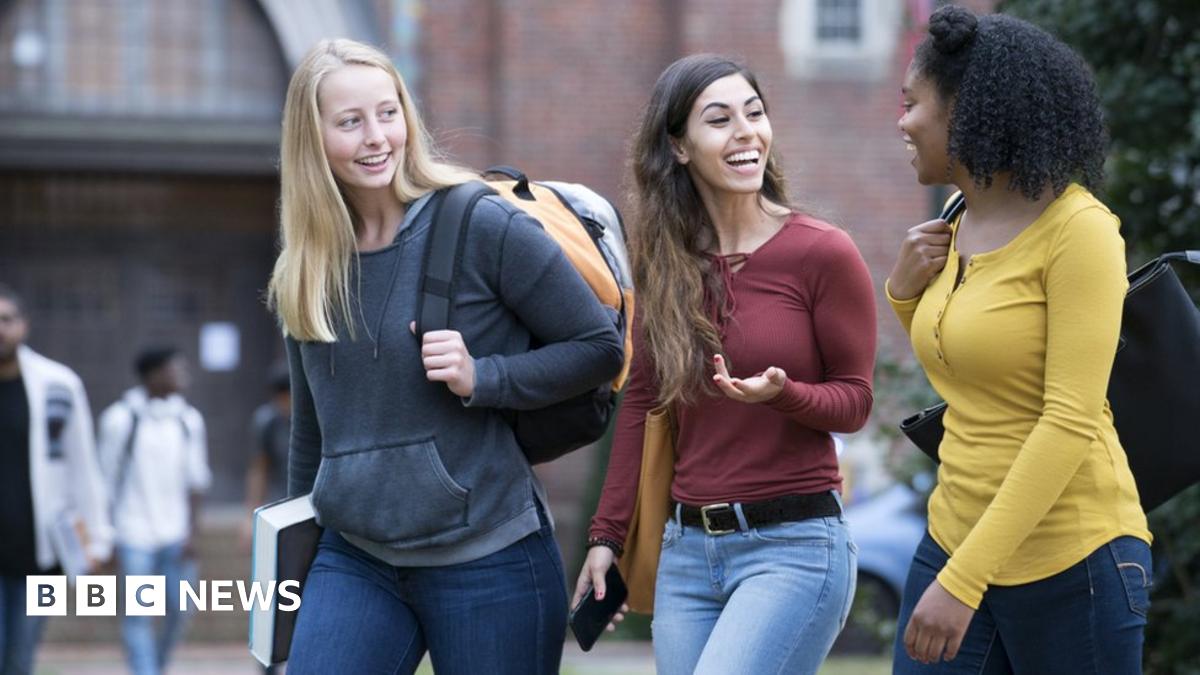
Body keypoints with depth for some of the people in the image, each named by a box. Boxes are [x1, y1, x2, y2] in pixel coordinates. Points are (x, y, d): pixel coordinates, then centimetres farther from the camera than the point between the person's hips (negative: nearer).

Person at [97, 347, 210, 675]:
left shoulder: (188, 420, 6)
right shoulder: (120, 418, -6)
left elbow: (195, 481, 10)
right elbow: (107, 479, -1)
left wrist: (192, 533, 3)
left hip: (176, 533, 4)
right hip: (134, 533, -4)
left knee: (180, 609, 5)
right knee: (138, 614, -4)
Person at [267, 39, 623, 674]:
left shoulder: (482, 228, -8)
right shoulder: (306, 267, 8)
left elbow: (601, 347, -4)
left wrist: (481, 379, -17)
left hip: (489, 558, -4)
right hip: (351, 562, 4)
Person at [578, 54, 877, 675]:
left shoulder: (823, 253, -7)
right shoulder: (664, 263, 7)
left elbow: (855, 401, -2)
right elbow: (640, 403, 13)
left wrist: (782, 393, -22)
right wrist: (606, 535, 12)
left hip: (795, 546, -5)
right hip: (686, 550, 5)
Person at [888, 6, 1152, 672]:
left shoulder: (1079, 229, -13)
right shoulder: (959, 233, 9)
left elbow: (1071, 422, -20)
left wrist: (964, 580, -24)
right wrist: (906, 293, 5)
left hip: (1071, 560, -7)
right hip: (956, 538, 7)